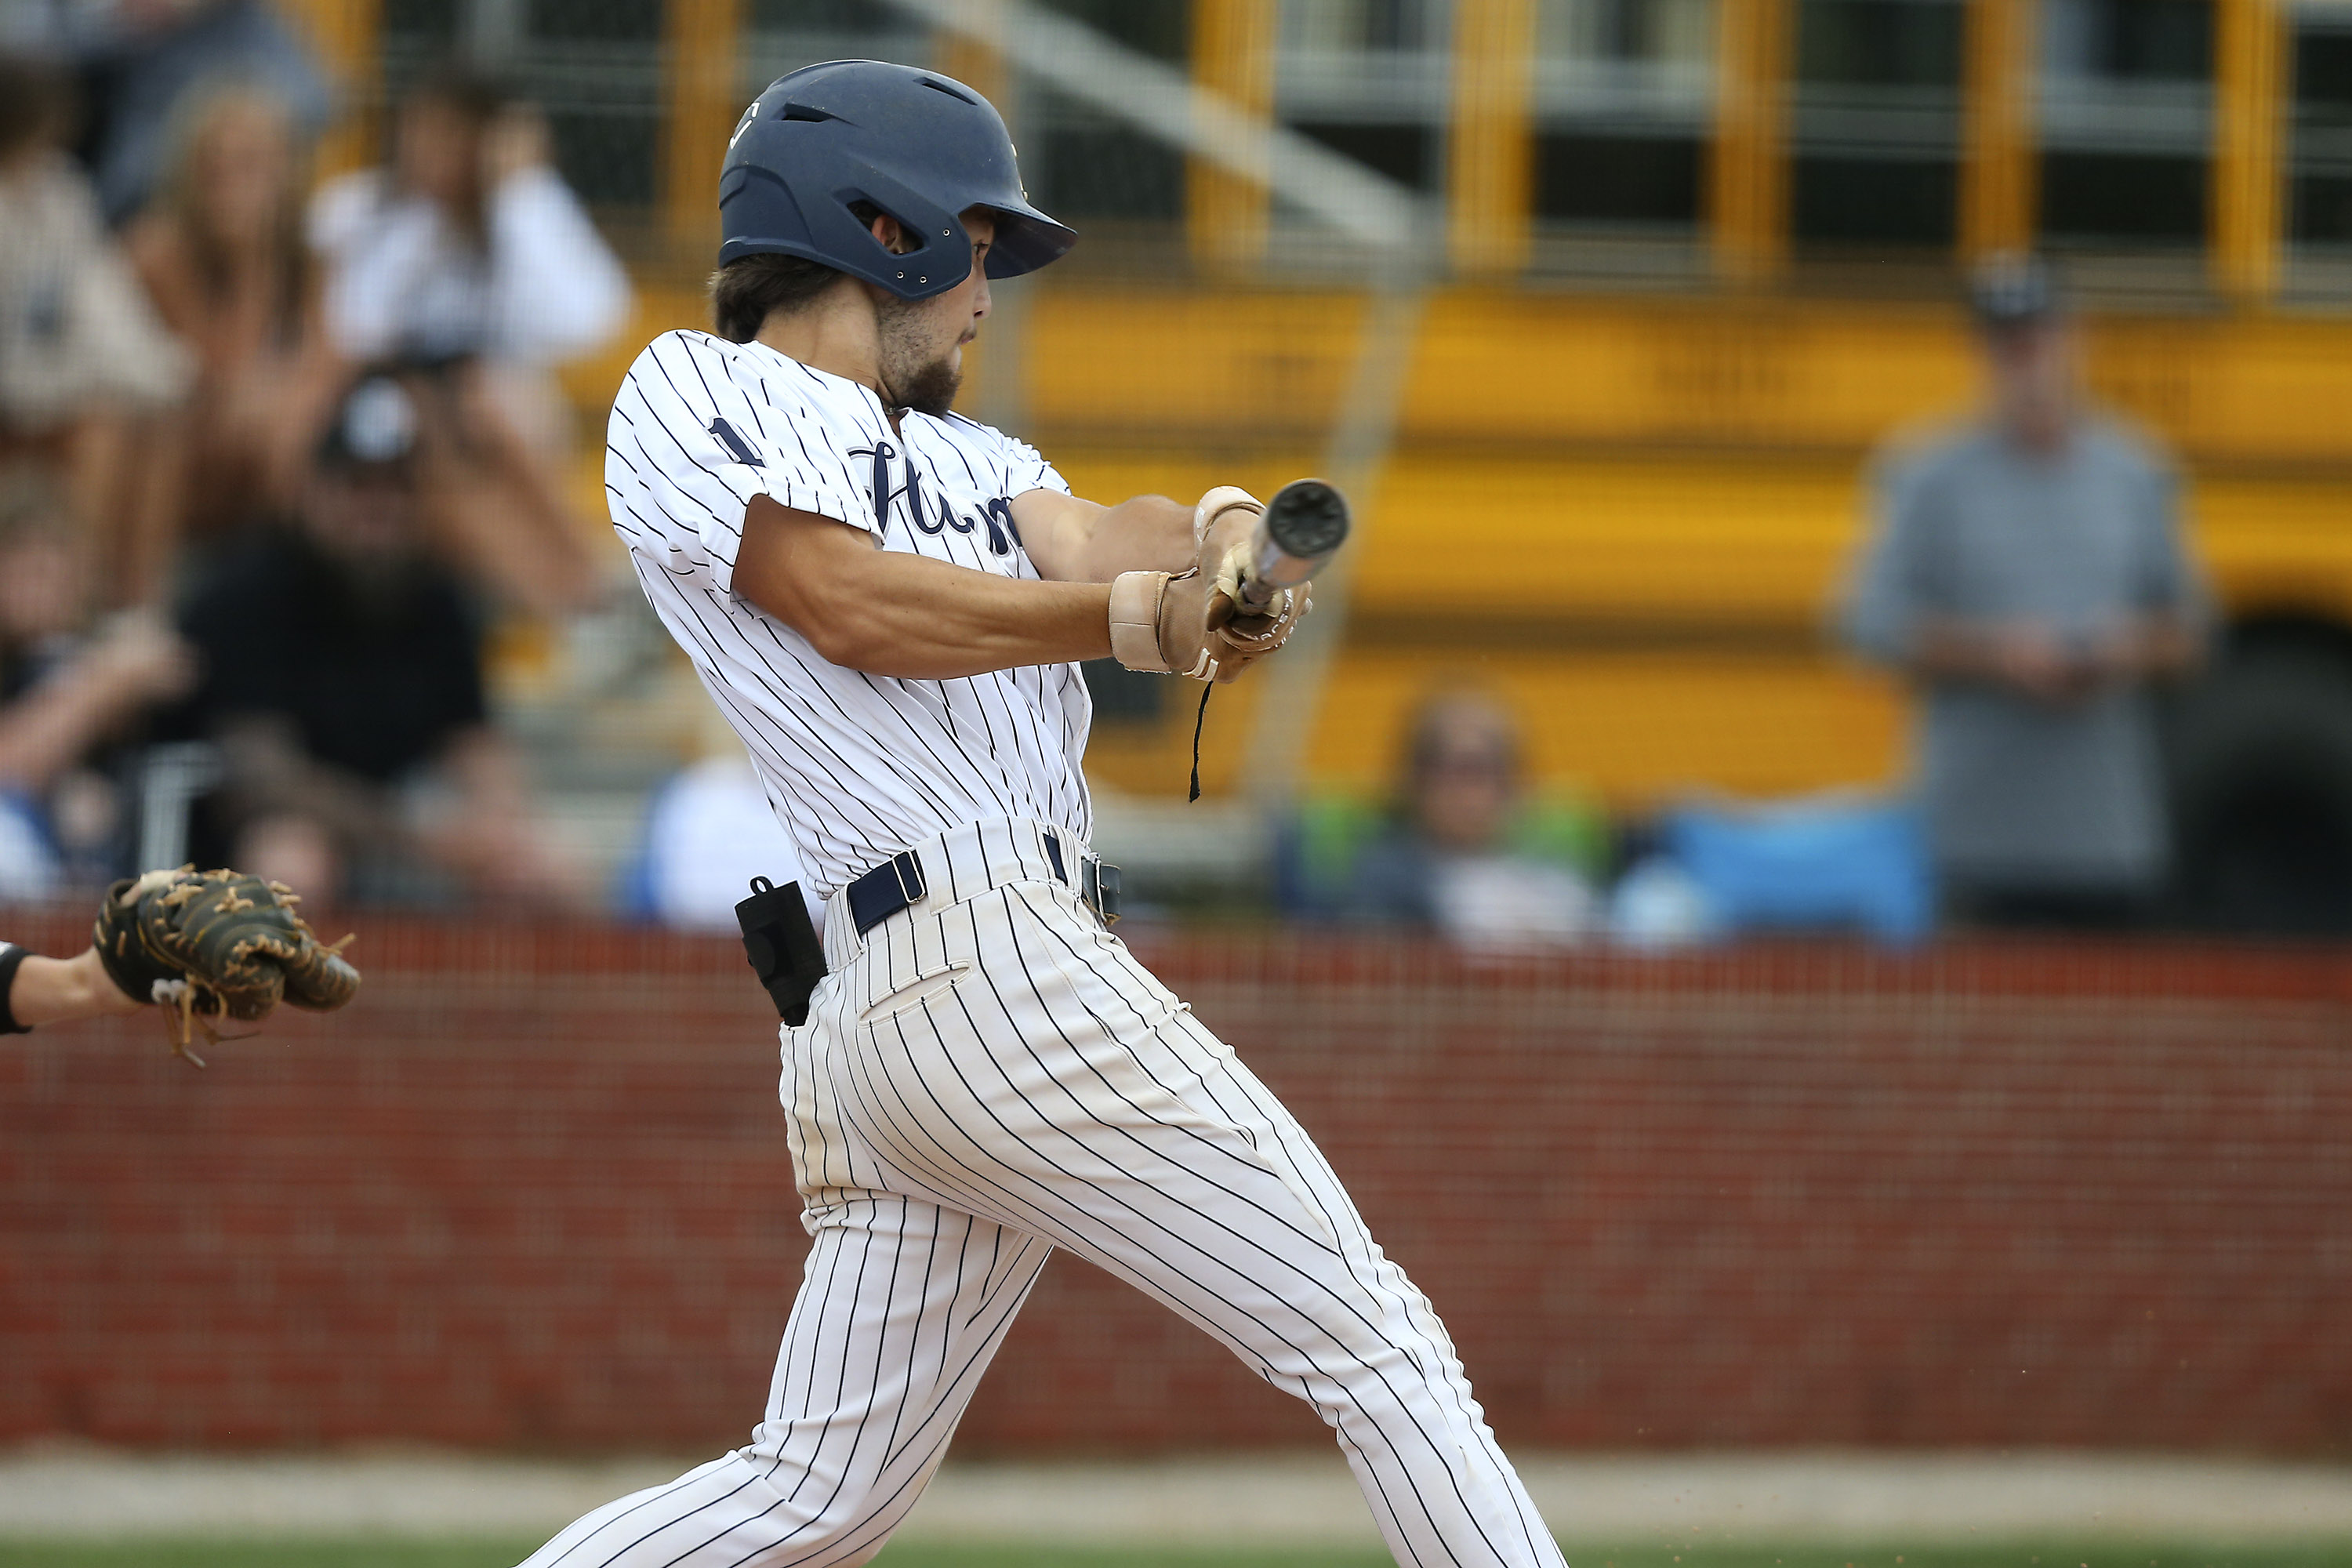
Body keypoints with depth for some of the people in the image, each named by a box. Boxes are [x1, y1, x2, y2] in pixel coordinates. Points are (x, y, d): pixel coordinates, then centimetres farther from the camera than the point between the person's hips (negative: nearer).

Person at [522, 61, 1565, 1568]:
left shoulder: (964, 460, 26)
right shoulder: (693, 392, 3)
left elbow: (1087, 538, 7)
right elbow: (853, 604, -10)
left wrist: (1214, 537, -15)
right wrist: (1145, 617, -15)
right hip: (993, 972, -9)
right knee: (1377, 1341, -5)